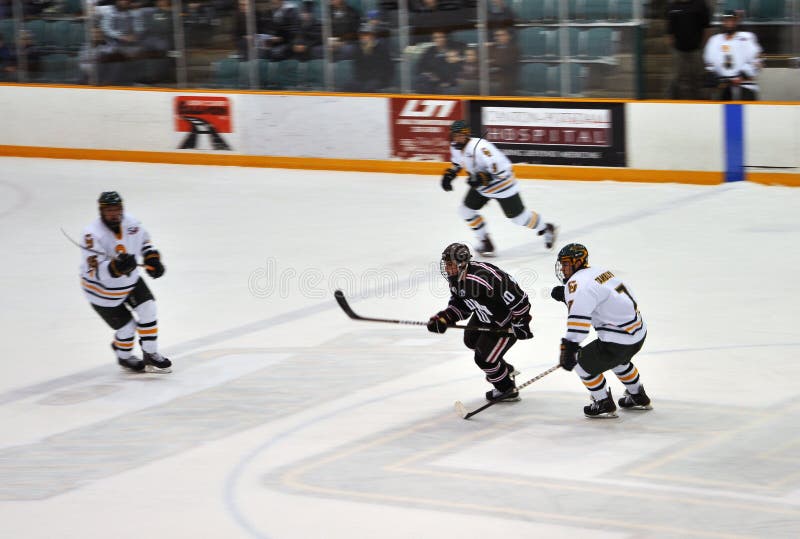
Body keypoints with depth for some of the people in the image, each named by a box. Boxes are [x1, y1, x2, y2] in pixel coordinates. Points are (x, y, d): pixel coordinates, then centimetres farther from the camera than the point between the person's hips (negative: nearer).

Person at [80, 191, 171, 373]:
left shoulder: (130, 222, -13)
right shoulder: (93, 234, -32)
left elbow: (143, 240, 11)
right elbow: (95, 272, -39)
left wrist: (152, 258, -2)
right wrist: (116, 266, -53)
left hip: (130, 279, 5)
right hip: (102, 289, -5)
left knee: (147, 309, -7)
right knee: (127, 327, 3)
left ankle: (150, 355, 9)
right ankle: (124, 357, 34)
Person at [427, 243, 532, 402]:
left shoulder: (483, 278, -39)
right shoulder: (456, 279, -9)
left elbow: (518, 299, -34)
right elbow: (460, 305, 7)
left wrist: (521, 325, -25)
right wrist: (444, 318, -11)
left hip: (507, 320, -10)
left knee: (484, 357, -6)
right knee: (471, 340, 28)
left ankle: (507, 390, 19)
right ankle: (506, 369, 48)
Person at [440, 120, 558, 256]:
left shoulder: (479, 147, -33)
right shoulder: (455, 147, -5)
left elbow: (501, 168, -36)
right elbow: (457, 162, 20)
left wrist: (482, 178, -40)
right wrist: (449, 174, 6)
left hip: (502, 183, -8)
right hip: (482, 186, 8)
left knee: (518, 216, 0)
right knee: (466, 209, -2)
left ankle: (546, 229, 26)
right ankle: (485, 242, 10)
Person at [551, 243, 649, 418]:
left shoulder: (579, 282, -19)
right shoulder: (598, 272, 10)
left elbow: (579, 318, -32)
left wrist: (569, 347, -35)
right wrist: (566, 294, 12)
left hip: (619, 340, -10)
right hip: (639, 331, 10)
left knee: (583, 362, 7)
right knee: (619, 361, 37)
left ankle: (604, 405, 17)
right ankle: (638, 398, 52)